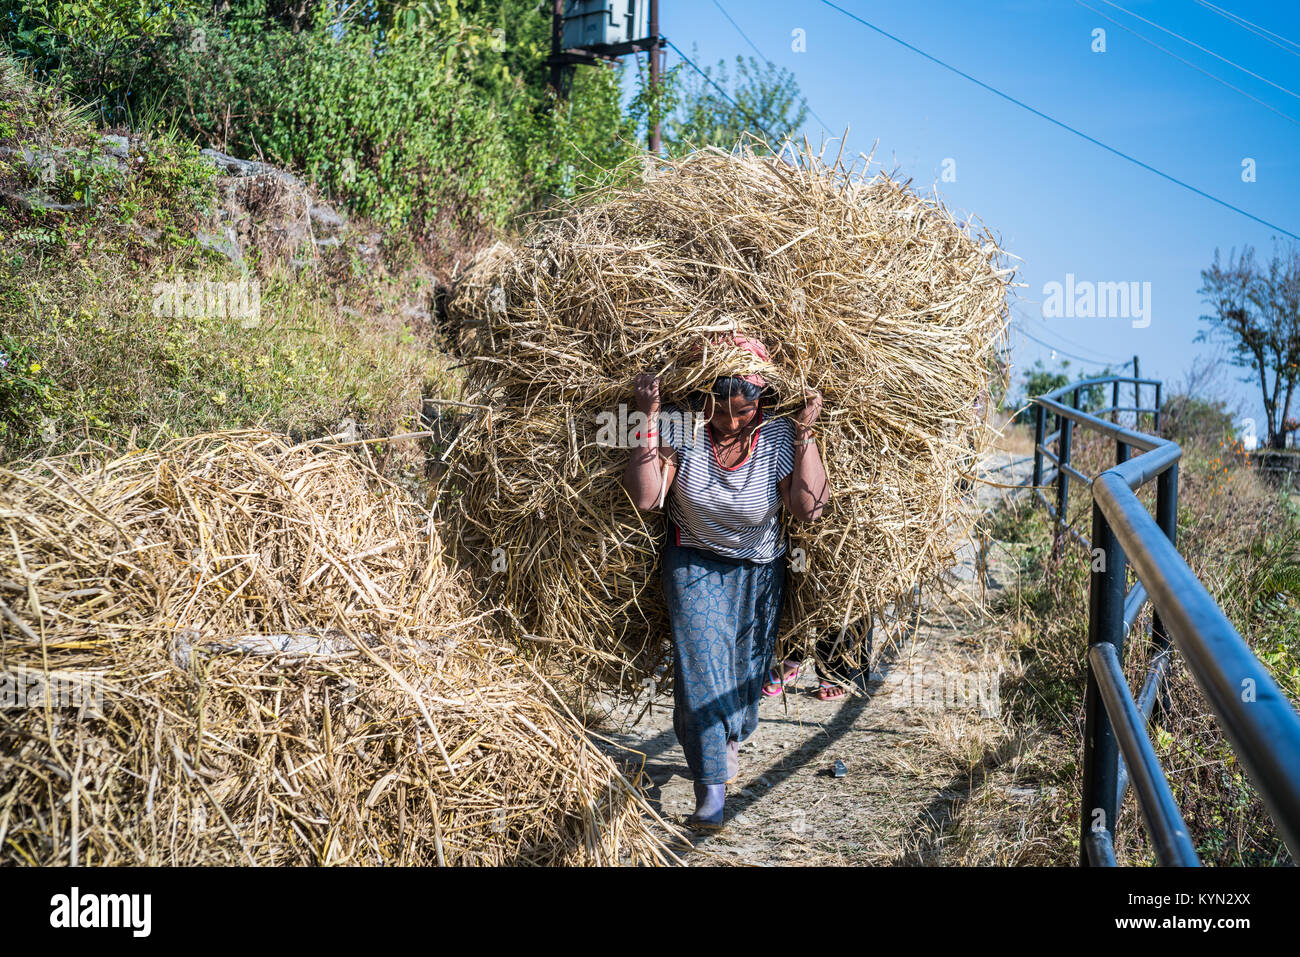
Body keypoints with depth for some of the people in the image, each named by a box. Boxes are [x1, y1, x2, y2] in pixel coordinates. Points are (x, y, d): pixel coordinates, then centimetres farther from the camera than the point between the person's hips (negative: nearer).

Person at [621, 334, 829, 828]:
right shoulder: (681, 428, -20)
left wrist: (805, 434, -31)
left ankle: (731, 739, 48)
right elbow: (645, 497, -27)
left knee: (746, 662, 16)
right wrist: (649, 420, -32)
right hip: (694, 563, -1)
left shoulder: (778, 437, -19)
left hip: (759, 569, 1)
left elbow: (809, 508, -27)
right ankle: (710, 784, 2)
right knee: (701, 662, -10)